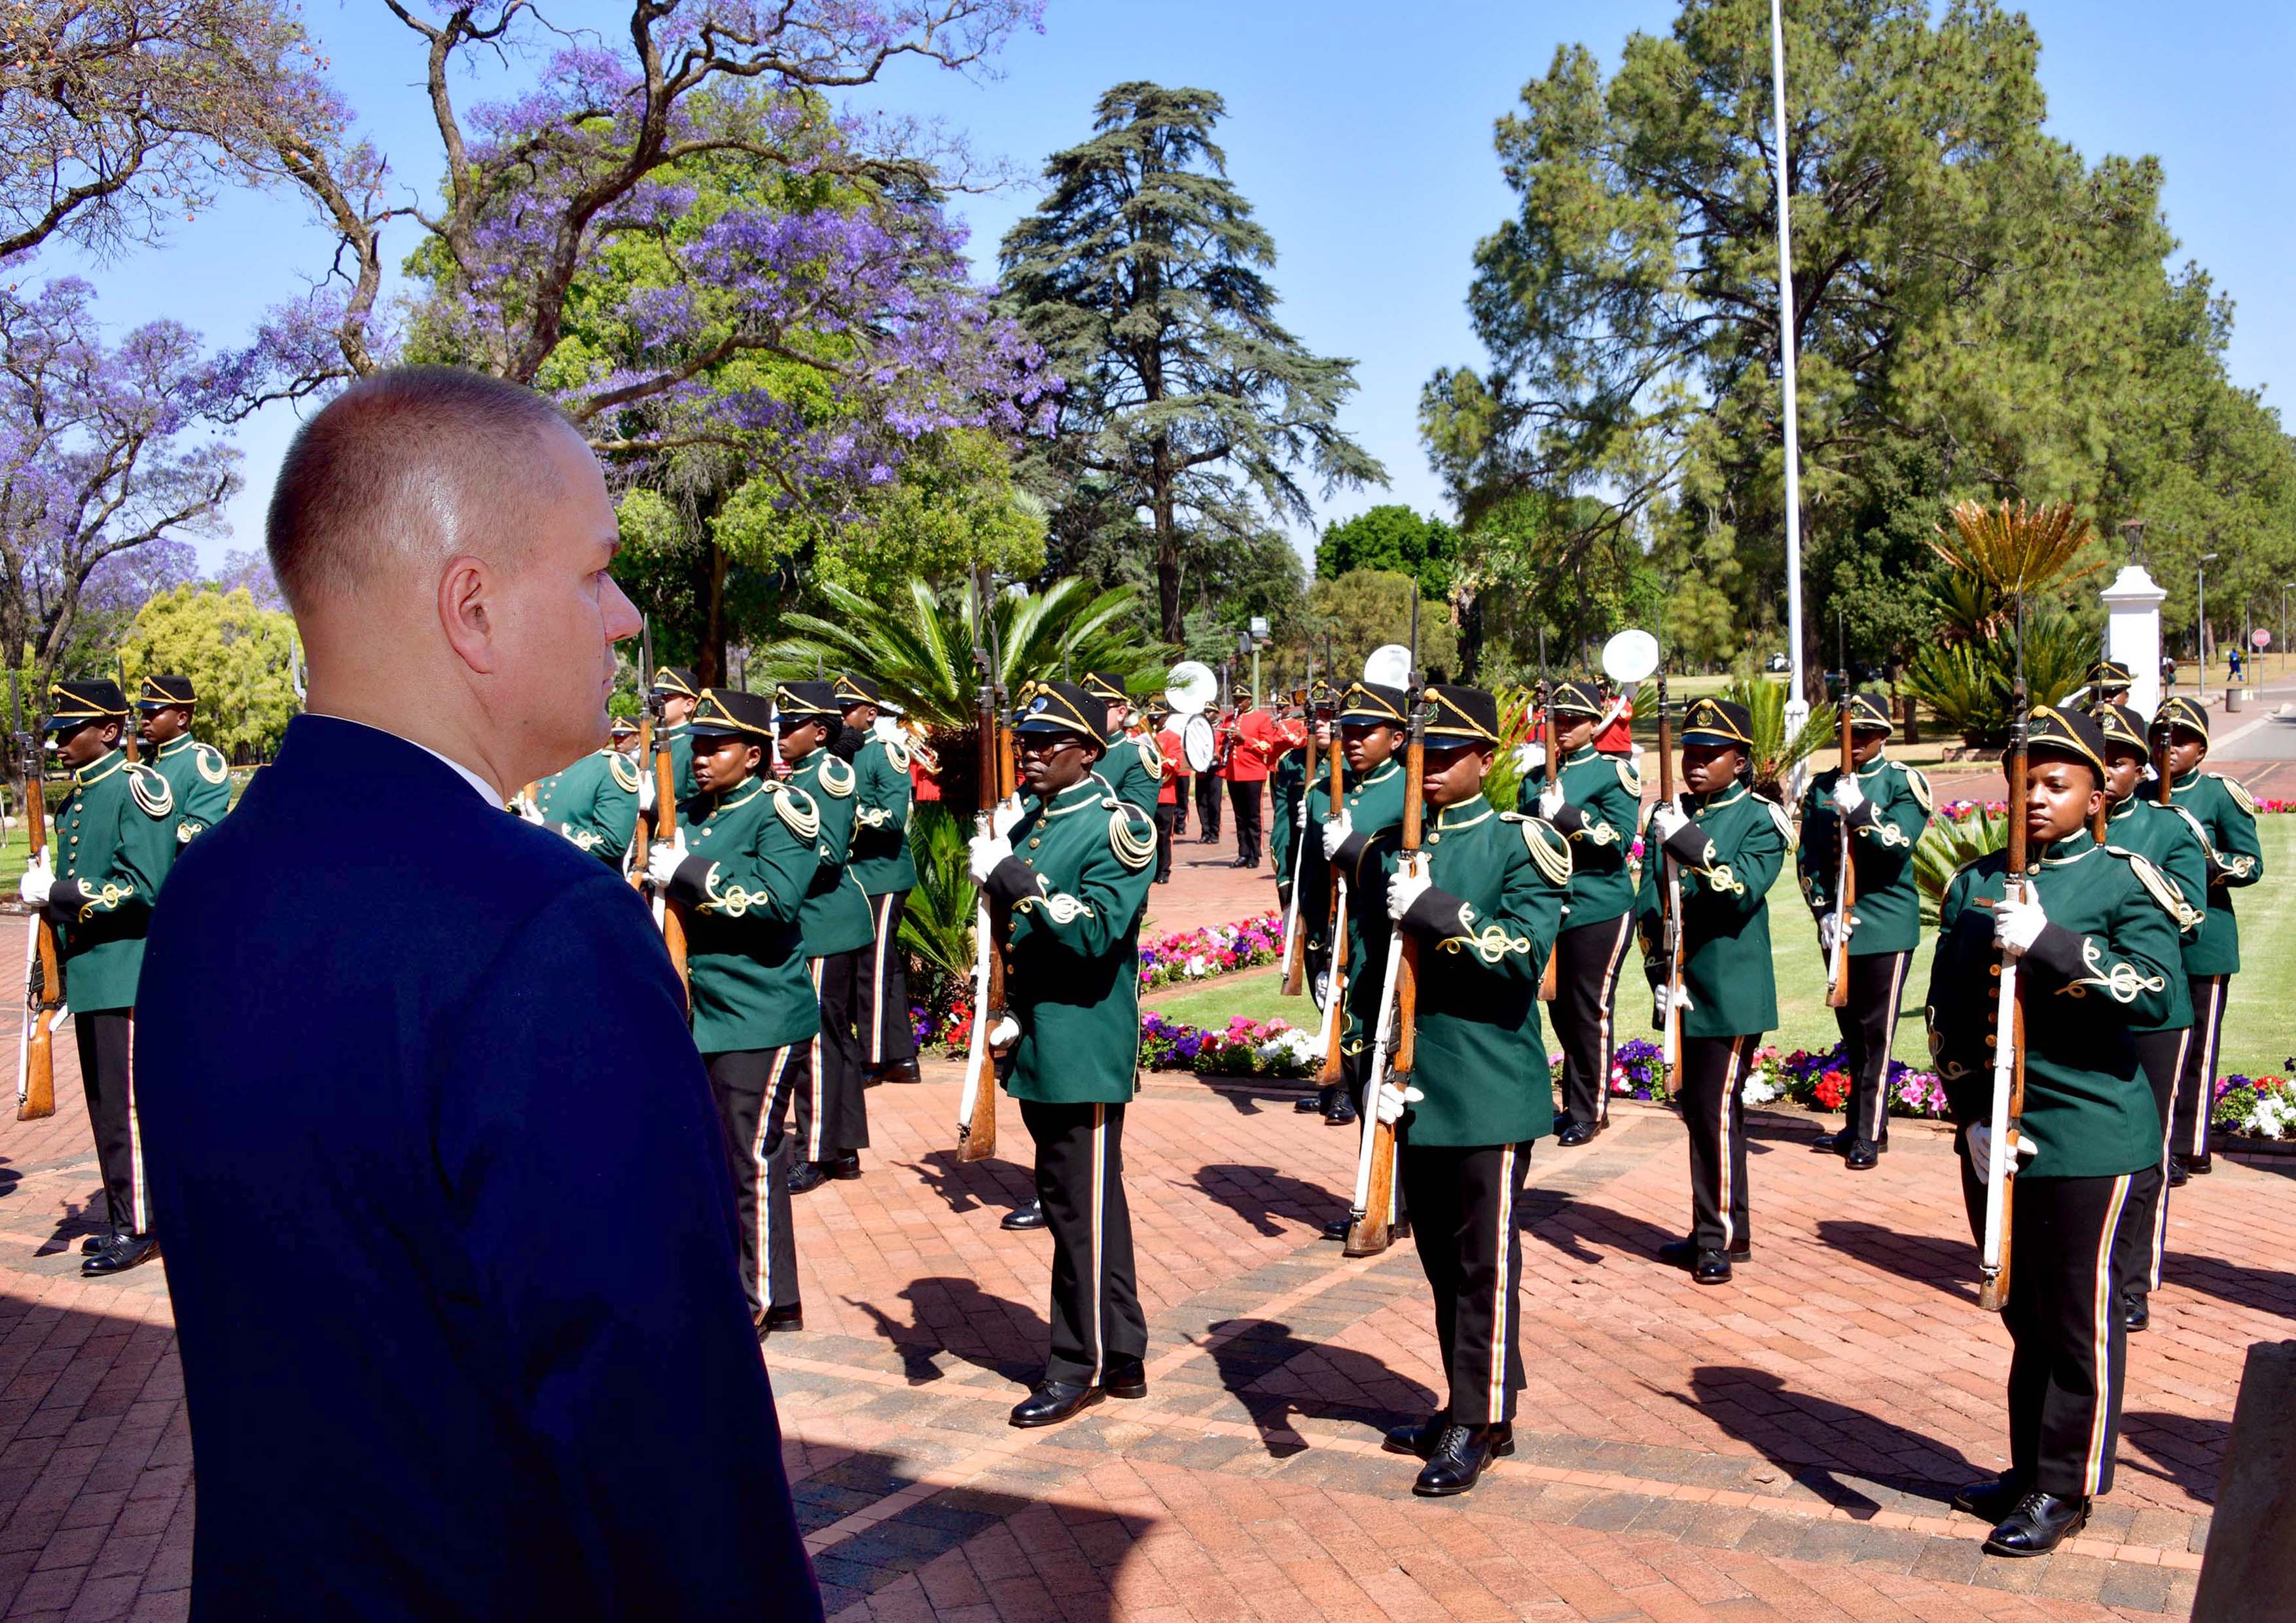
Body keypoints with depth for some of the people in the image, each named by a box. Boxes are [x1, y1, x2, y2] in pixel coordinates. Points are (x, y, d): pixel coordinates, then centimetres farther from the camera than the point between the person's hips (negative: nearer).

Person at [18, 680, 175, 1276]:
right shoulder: (74, 799, 16)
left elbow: (144, 888, -19)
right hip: (89, 976, 9)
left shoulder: (138, 788, -10)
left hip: (128, 974, -9)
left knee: (127, 1104, -5)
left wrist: (55, 892, -20)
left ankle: (139, 1228, 2)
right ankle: (126, 1217, 22)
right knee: (106, 1105, 13)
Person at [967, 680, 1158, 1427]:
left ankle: (1081, 1365, 12)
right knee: (1080, 1200, 16)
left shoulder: (1116, 827, -11)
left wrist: (1011, 877, -23)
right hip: (1039, 1047, 8)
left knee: (1080, 1205, -1)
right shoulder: (1026, 823, 12)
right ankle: (1122, 1356, 28)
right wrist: (1012, 1013, 9)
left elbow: (1094, 933, -22)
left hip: (1085, 1049, -8)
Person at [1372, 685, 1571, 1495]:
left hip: (1490, 1090, -5)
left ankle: (1479, 1426, 12)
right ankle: (1467, 1404, 28)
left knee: (1484, 1260, 1)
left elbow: (1527, 952, -16)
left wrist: (1435, 913, -23)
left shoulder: (1521, 843, -5)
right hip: (1417, 1087, 5)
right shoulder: (1398, 847, 10)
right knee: (1440, 1256, 14)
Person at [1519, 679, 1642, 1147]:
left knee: (1591, 1011, -1)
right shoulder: (1538, 771, 11)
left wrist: (1566, 815, -25)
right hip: (1552, 909, 6)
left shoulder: (1613, 773, -5)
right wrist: (1519, 773, -2)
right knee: (1563, 1010, 12)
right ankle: (1575, 1103, 24)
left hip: (1600, 913, -6)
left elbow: (1620, 841, -16)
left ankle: (1590, 1113, 9)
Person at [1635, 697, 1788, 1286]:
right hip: (1681, 992, 6)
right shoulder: (1668, 815, 9)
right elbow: (1649, 902, 6)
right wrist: (1659, 973, -4)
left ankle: (1719, 1240, 4)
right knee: (1697, 1110, 13)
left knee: (1717, 1110, -6)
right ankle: (1722, 1229, 25)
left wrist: (1690, 845, -30)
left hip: (1731, 994, -6)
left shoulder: (1760, 819, -5)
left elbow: (1743, 893, -20)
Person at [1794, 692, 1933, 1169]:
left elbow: (1900, 845, -15)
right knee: (1851, 1031, 12)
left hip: (1885, 927, -4)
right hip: (1836, 928, 4)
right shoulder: (1821, 787, 9)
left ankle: (1870, 1135, 2)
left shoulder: (1903, 783, -2)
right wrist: (1823, 912, -5)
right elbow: (1807, 858, 6)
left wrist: (1858, 810, -26)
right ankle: (1857, 1123, 22)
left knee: (1877, 1033, -2)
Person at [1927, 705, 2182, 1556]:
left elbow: (2156, 993, -18)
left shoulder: (2127, 882, -4)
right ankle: (2030, 1468, 29)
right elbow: (1948, 1012, 6)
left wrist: (2048, 943, -27)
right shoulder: (1974, 883, 8)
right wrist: (1974, 1116, -3)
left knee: (2079, 1317, 3)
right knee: (2024, 1312, 16)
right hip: (1994, 1137, 5)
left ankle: (2066, 1489, 15)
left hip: (2086, 1135, -4)